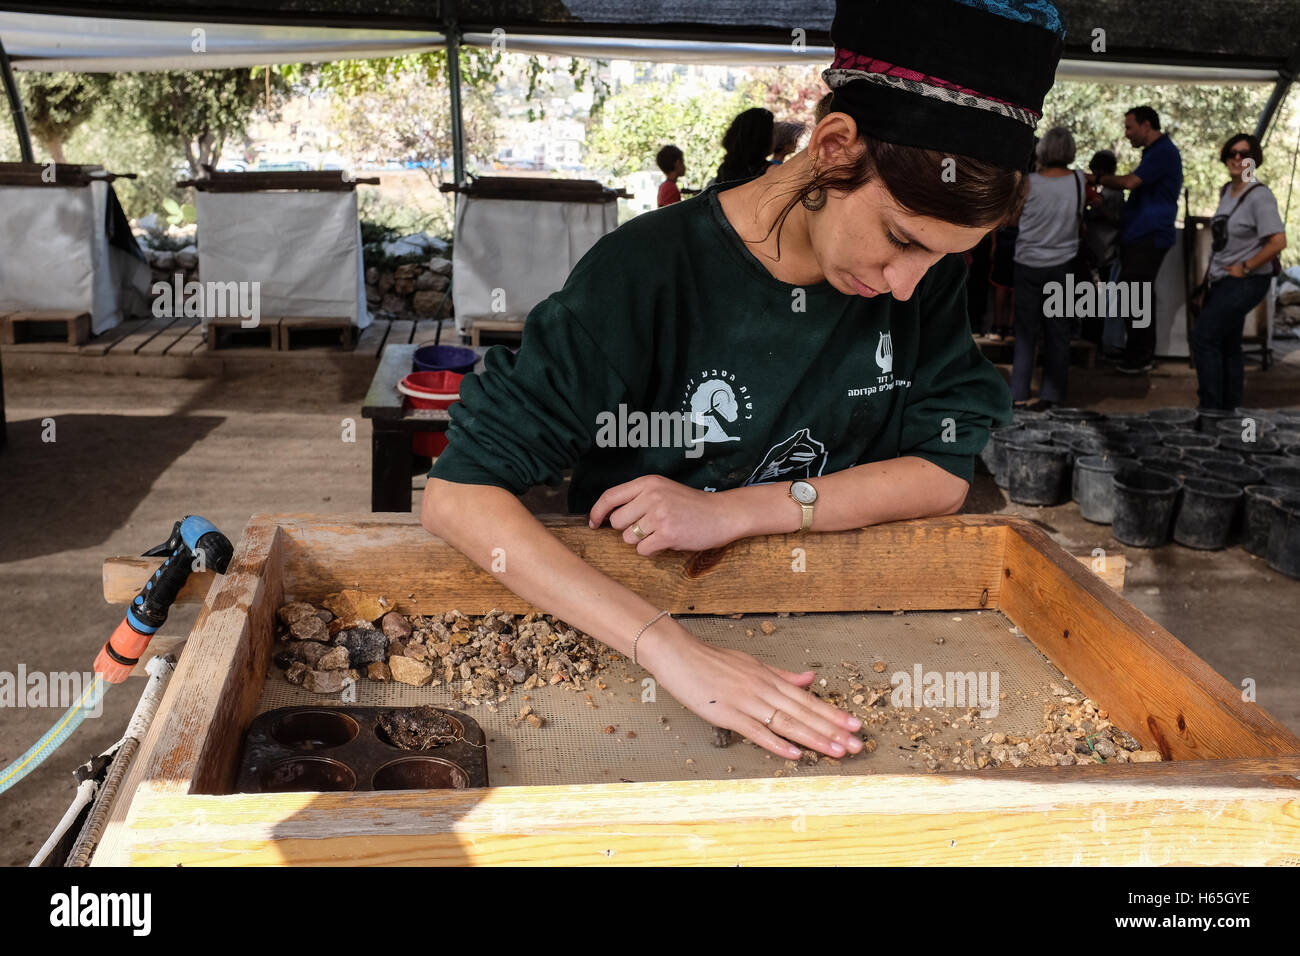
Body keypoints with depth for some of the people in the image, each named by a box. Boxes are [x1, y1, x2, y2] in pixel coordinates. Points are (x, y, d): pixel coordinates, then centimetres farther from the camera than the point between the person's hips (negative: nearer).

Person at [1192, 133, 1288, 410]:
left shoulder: (1260, 196, -16)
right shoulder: (1226, 191, 9)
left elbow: (1278, 242, -22)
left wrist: (1245, 268, -16)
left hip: (1246, 283, -9)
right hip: (1222, 281, 9)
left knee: (1204, 337, -12)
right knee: (1227, 345, 13)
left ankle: (1210, 406, -7)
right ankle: (1231, 408, 22)